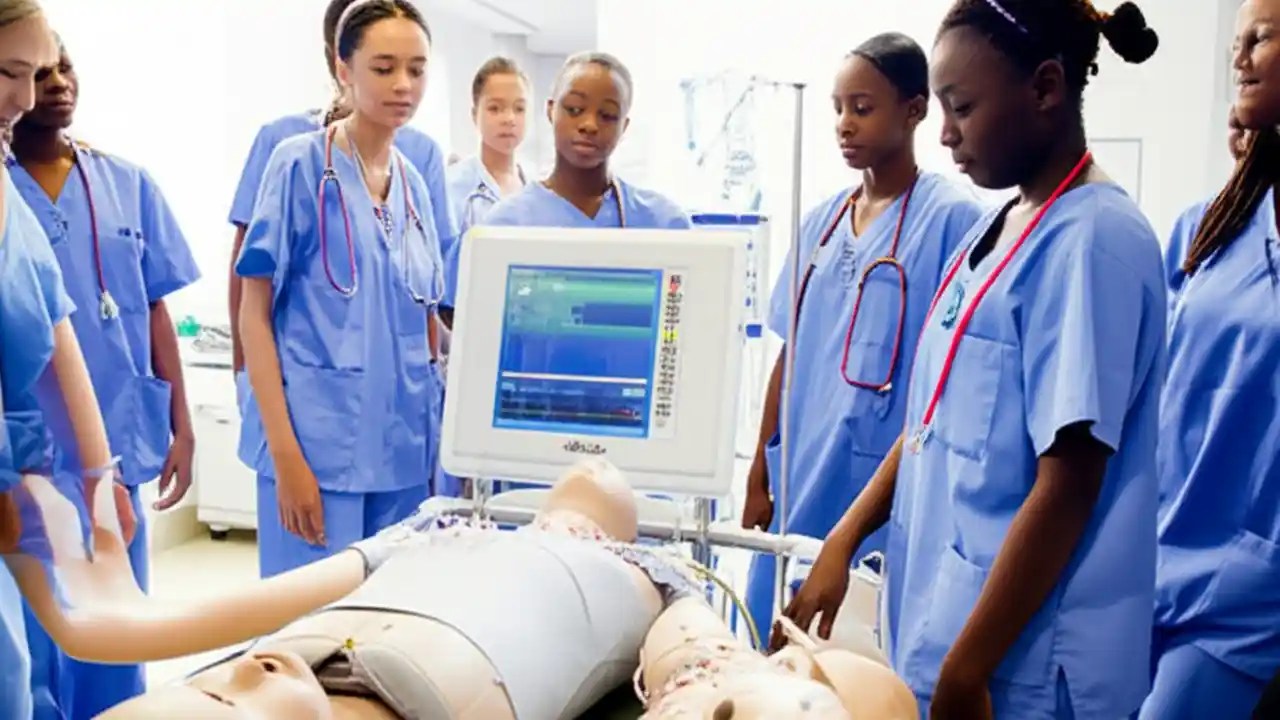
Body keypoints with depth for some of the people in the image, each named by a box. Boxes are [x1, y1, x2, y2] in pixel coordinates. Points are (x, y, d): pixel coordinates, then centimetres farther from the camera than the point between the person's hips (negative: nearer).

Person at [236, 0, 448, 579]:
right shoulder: (301, 164, -4)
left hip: (404, 447, 6)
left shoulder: (414, 184, 12)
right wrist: (285, 453, -14)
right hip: (318, 443, -5)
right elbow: (256, 315, -7)